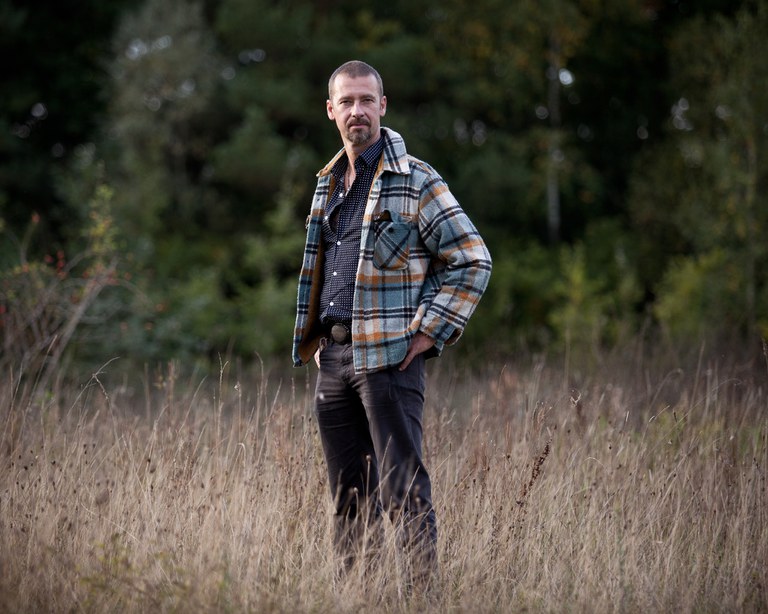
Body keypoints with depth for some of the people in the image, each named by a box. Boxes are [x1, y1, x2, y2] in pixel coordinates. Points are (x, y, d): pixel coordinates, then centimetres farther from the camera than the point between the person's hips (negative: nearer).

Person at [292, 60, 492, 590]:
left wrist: (429, 332, -11)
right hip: (333, 357, 7)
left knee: (404, 491, -9)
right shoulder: (328, 184, 17)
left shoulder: (416, 182, -4)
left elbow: (473, 259, -7)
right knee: (349, 497, 10)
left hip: (389, 357, -7)